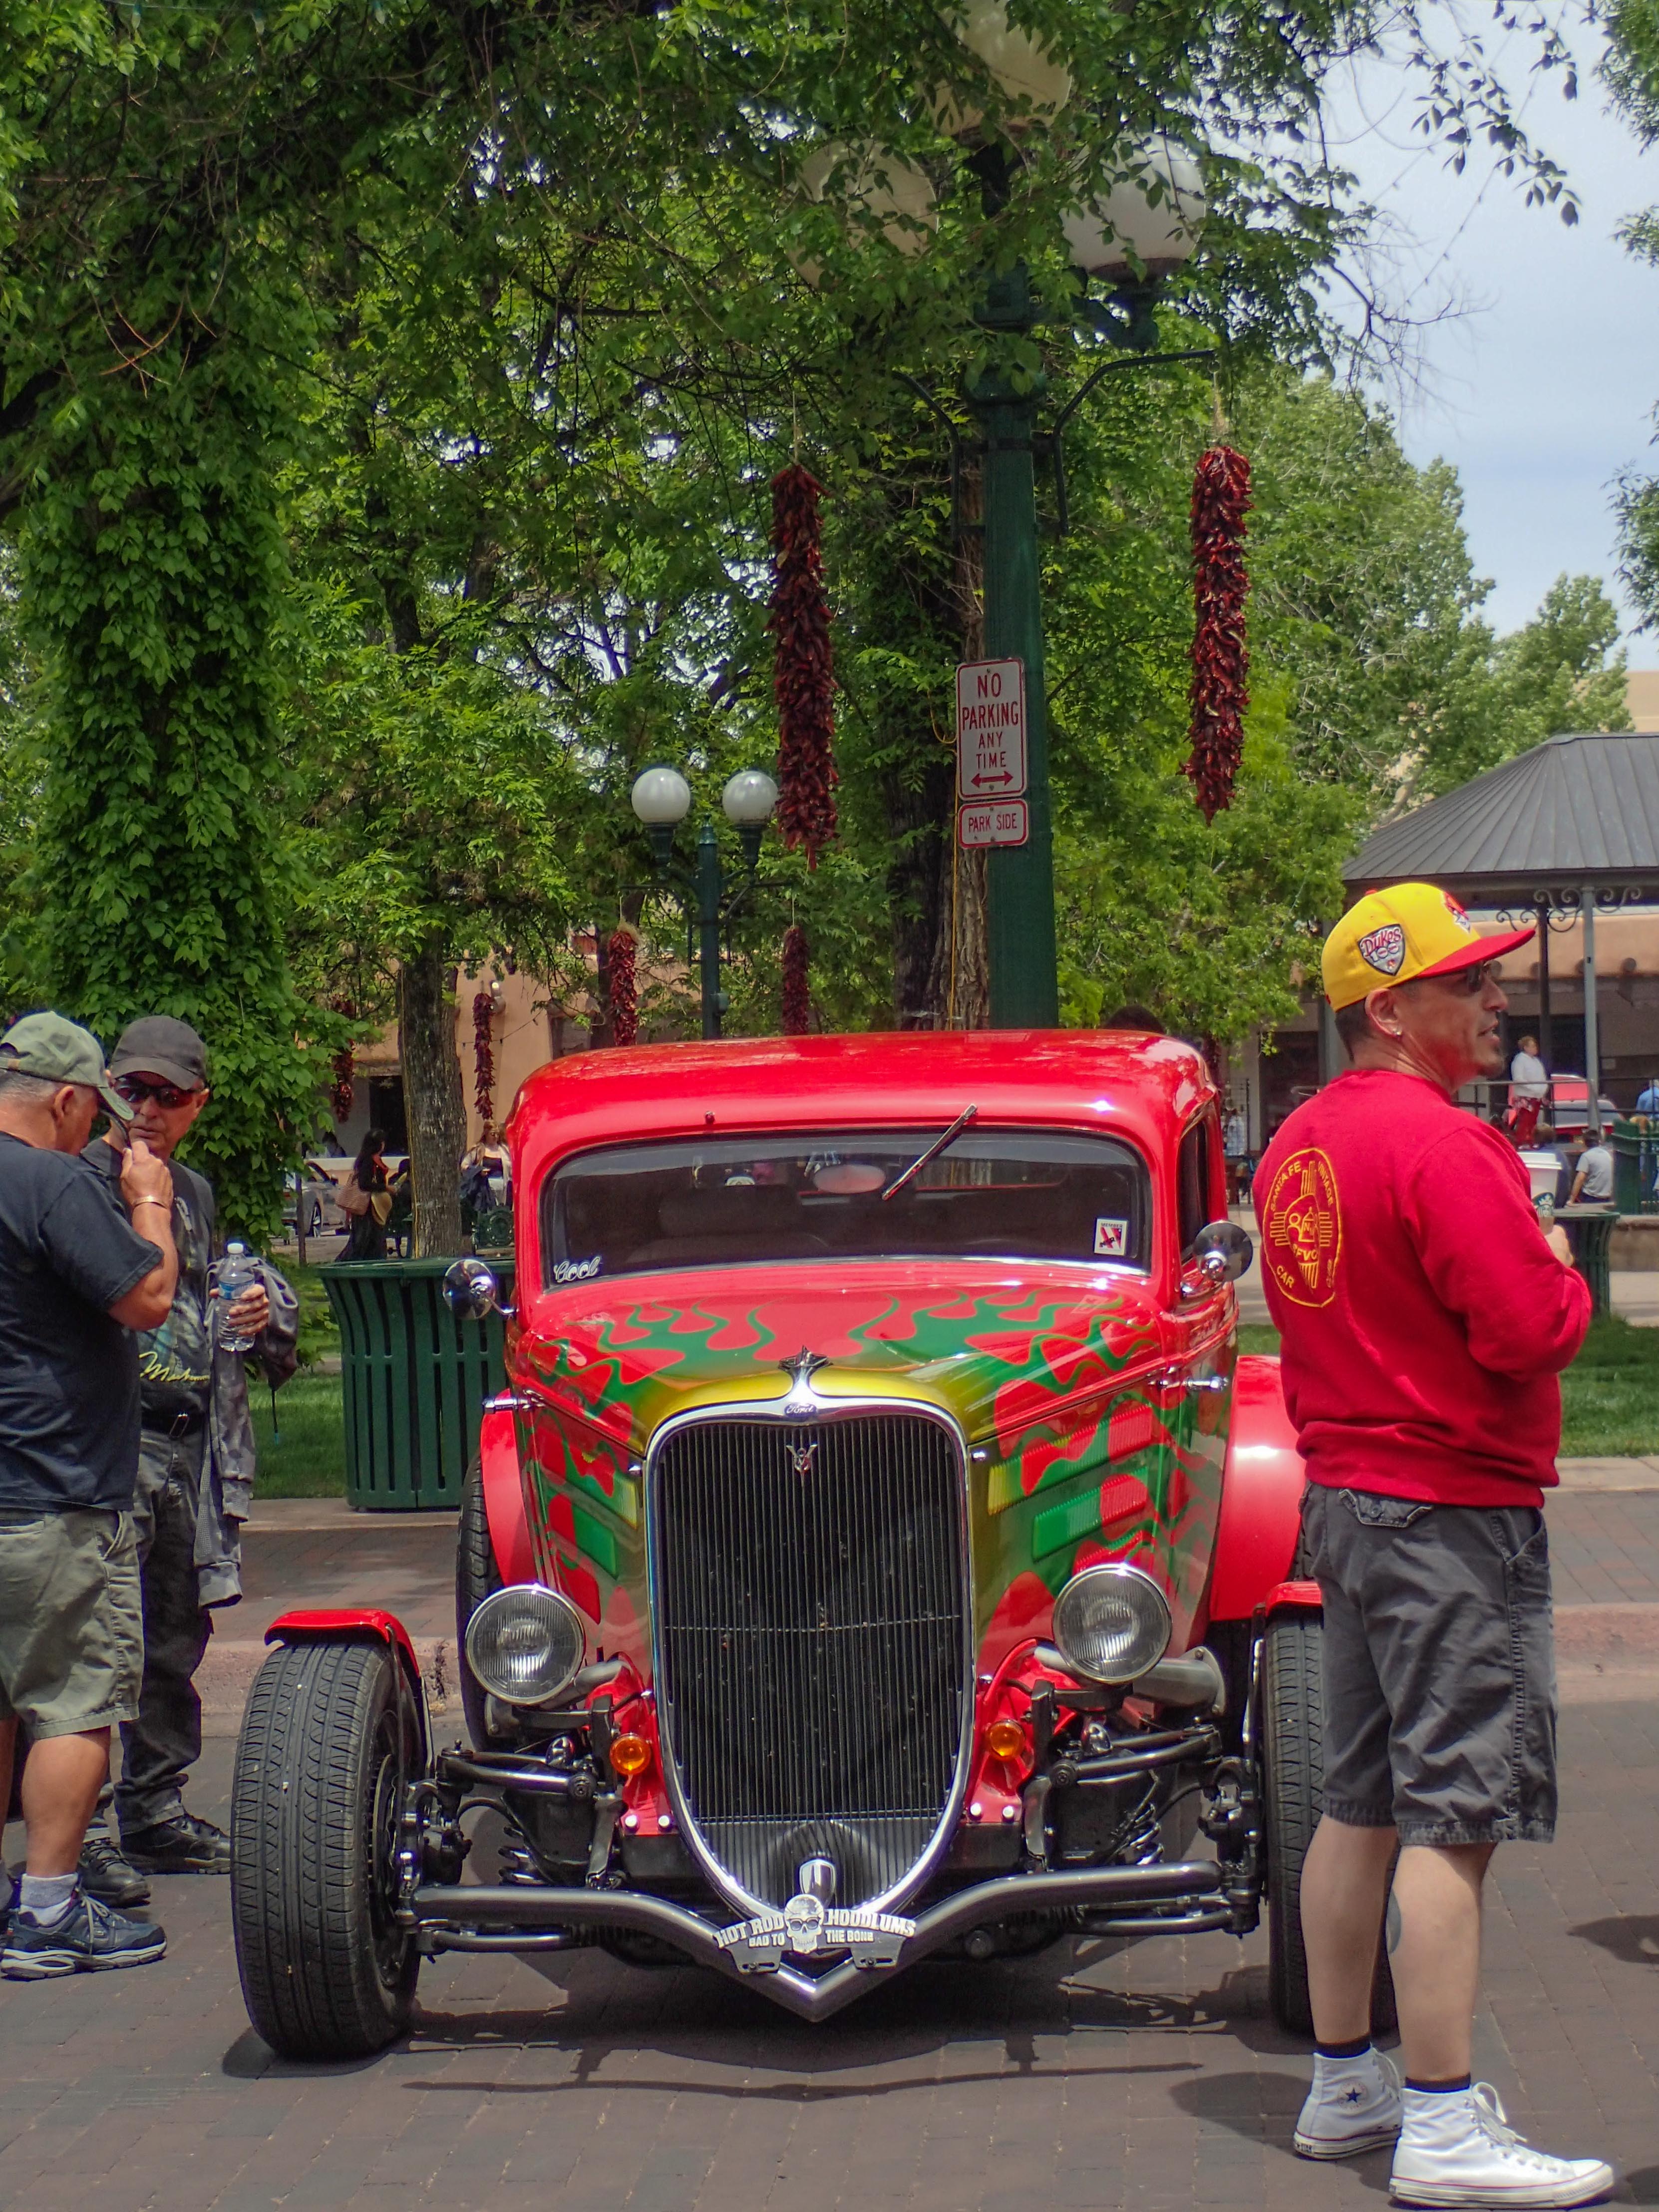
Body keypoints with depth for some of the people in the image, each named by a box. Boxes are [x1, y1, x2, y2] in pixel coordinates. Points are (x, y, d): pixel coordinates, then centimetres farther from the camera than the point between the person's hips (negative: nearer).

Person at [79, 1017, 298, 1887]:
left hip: (193, 1444, 8)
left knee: (176, 1636, 14)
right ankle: (77, 1833, -7)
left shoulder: (195, 1193, 17)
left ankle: (154, 1812, 24)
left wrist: (260, 1309, 8)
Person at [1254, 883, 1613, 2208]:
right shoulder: (1440, 1144, -18)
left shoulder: (1301, 1144, 11)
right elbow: (1531, 1332, -22)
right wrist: (1564, 1274, -3)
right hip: (1453, 1506, -10)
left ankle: (1344, 2086, 24)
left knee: (1364, 1803, 15)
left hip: (1344, 1492, 10)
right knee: (1456, 1816, -7)